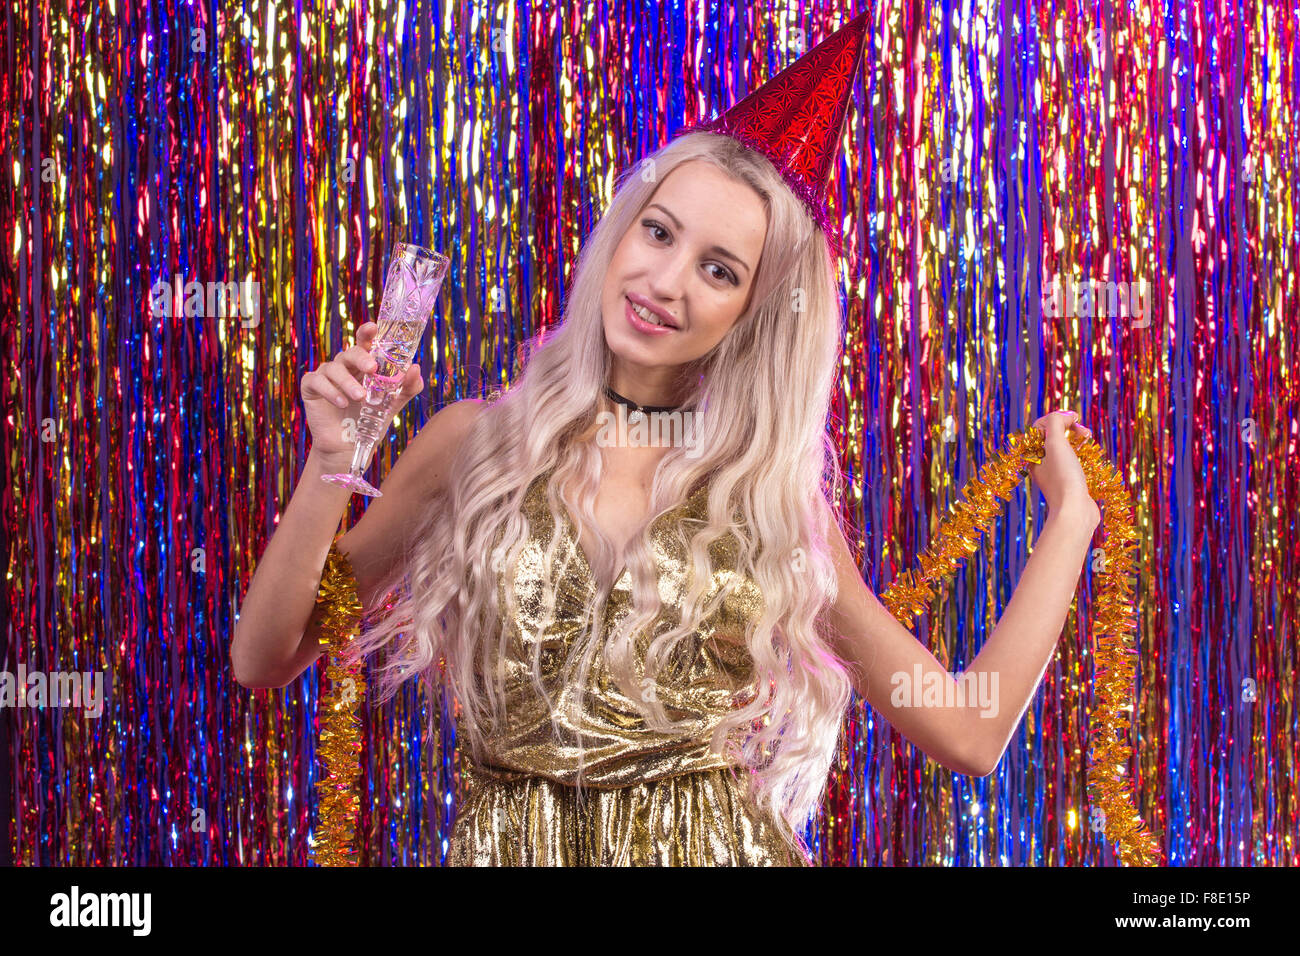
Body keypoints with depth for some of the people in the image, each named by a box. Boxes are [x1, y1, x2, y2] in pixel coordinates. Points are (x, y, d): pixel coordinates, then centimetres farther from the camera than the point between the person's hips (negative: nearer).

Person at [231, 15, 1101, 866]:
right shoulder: (476, 443, 0)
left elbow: (971, 736, 0)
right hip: (508, 849, 0)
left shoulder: (776, 501, 1)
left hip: (717, 847, 0)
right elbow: (264, 659, -1)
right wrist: (332, 468, -13)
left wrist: (1070, 517, 2)